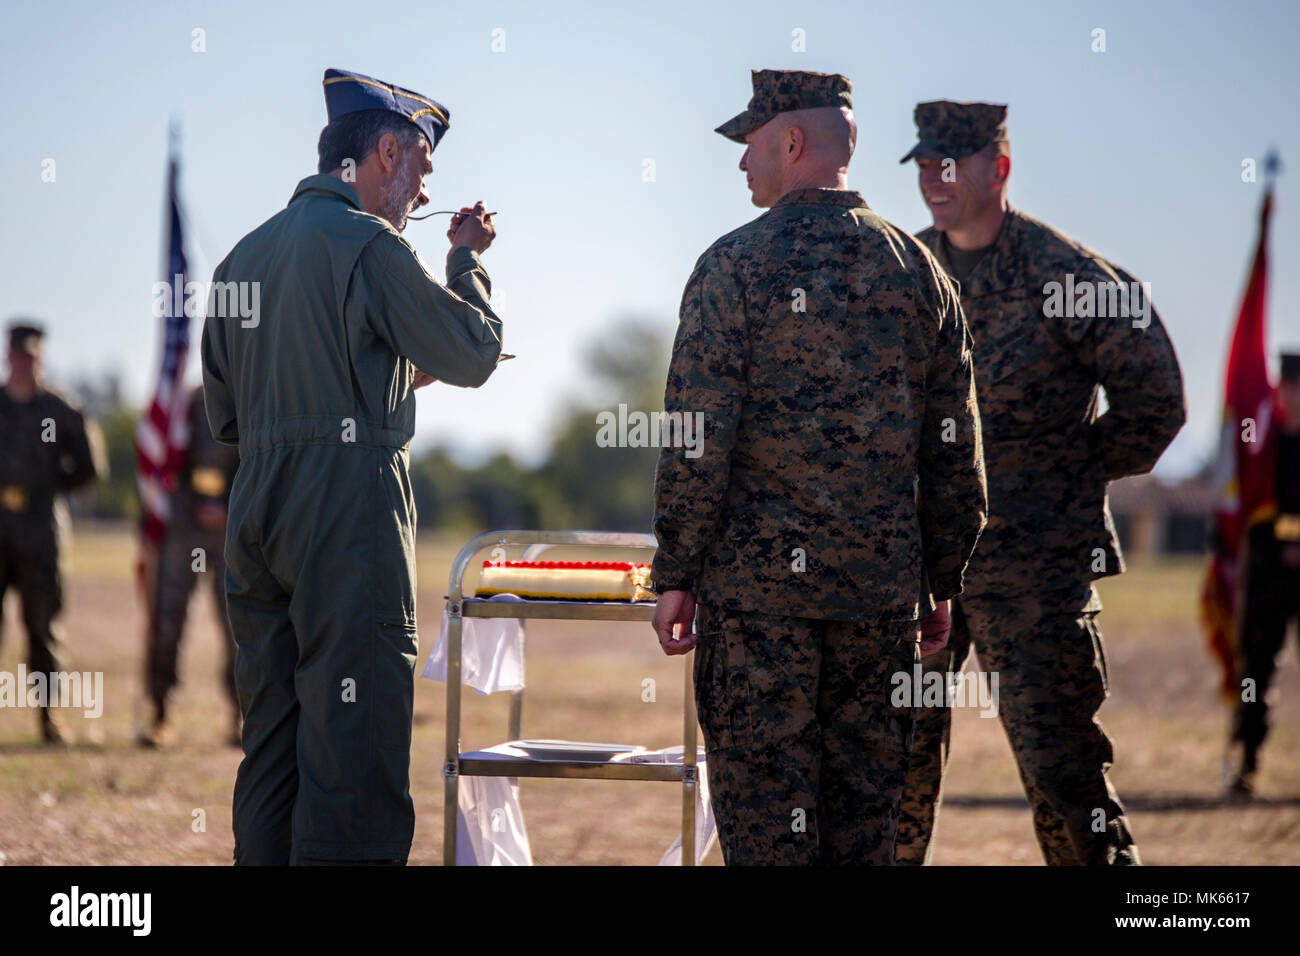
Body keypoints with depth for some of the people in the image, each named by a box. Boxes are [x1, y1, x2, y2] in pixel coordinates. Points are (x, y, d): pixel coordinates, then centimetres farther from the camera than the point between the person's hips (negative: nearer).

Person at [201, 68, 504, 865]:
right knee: (354, 757, -8)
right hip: (349, 509, -8)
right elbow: (474, 354, -4)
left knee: (273, 747, 11)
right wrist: (468, 257, 13)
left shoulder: (245, 255, 16)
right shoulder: (368, 245, -8)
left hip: (256, 515, 8)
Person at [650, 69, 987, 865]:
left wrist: (675, 576, -3)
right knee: (867, 805, 10)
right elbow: (955, 449, 9)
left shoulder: (737, 264, -7)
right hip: (884, 587, 4)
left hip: (758, 583, -4)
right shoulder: (920, 270, 7)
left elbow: (697, 440, -10)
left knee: (763, 803, 1)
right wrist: (942, 583, 17)